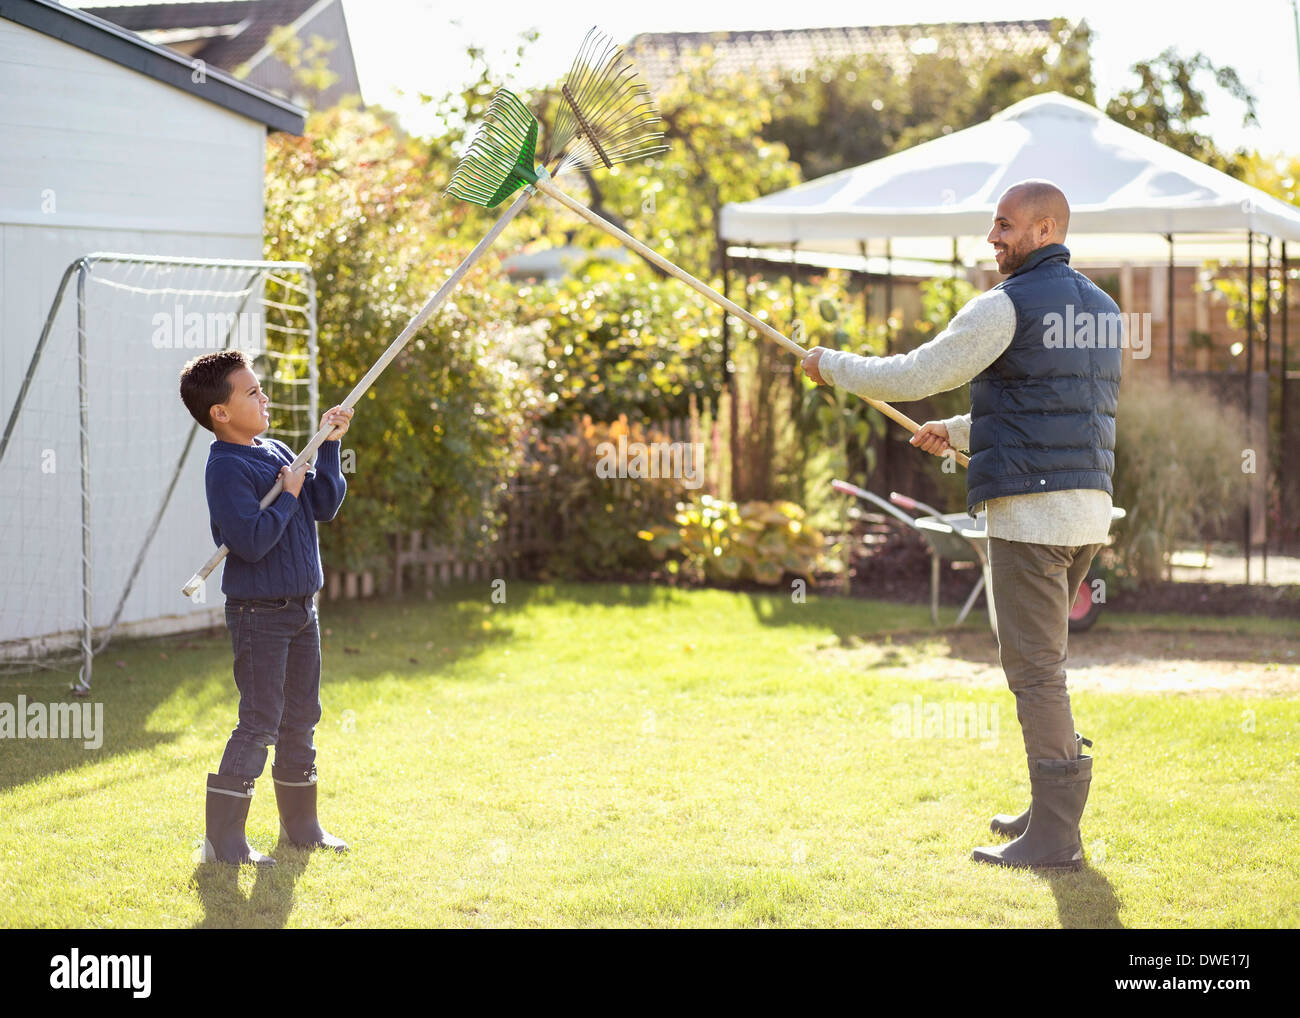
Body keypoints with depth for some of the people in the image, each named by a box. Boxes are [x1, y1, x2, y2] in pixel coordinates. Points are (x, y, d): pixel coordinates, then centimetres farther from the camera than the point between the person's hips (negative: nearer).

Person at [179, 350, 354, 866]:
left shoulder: (277, 452, 10)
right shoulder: (228, 467, -17)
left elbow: (325, 506, 9)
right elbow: (252, 541, -26)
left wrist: (329, 446, 2)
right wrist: (288, 495, -17)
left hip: (301, 608, 9)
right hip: (259, 613, -9)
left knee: (301, 718, 16)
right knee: (260, 724, -9)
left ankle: (301, 825, 28)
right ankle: (223, 838, -4)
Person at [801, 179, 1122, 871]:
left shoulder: (1008, 306, -10)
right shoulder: (1101, 308, 18)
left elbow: (915, 375, -9)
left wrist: (834, 366, 7)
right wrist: (955, 431, 38)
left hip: (1030, 510, -9)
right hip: (1088, 506, 9)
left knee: (1035, 667, -6)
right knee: (1042, 662, 19)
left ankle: (1053, 838, -6)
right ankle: (1056, 810, 23)